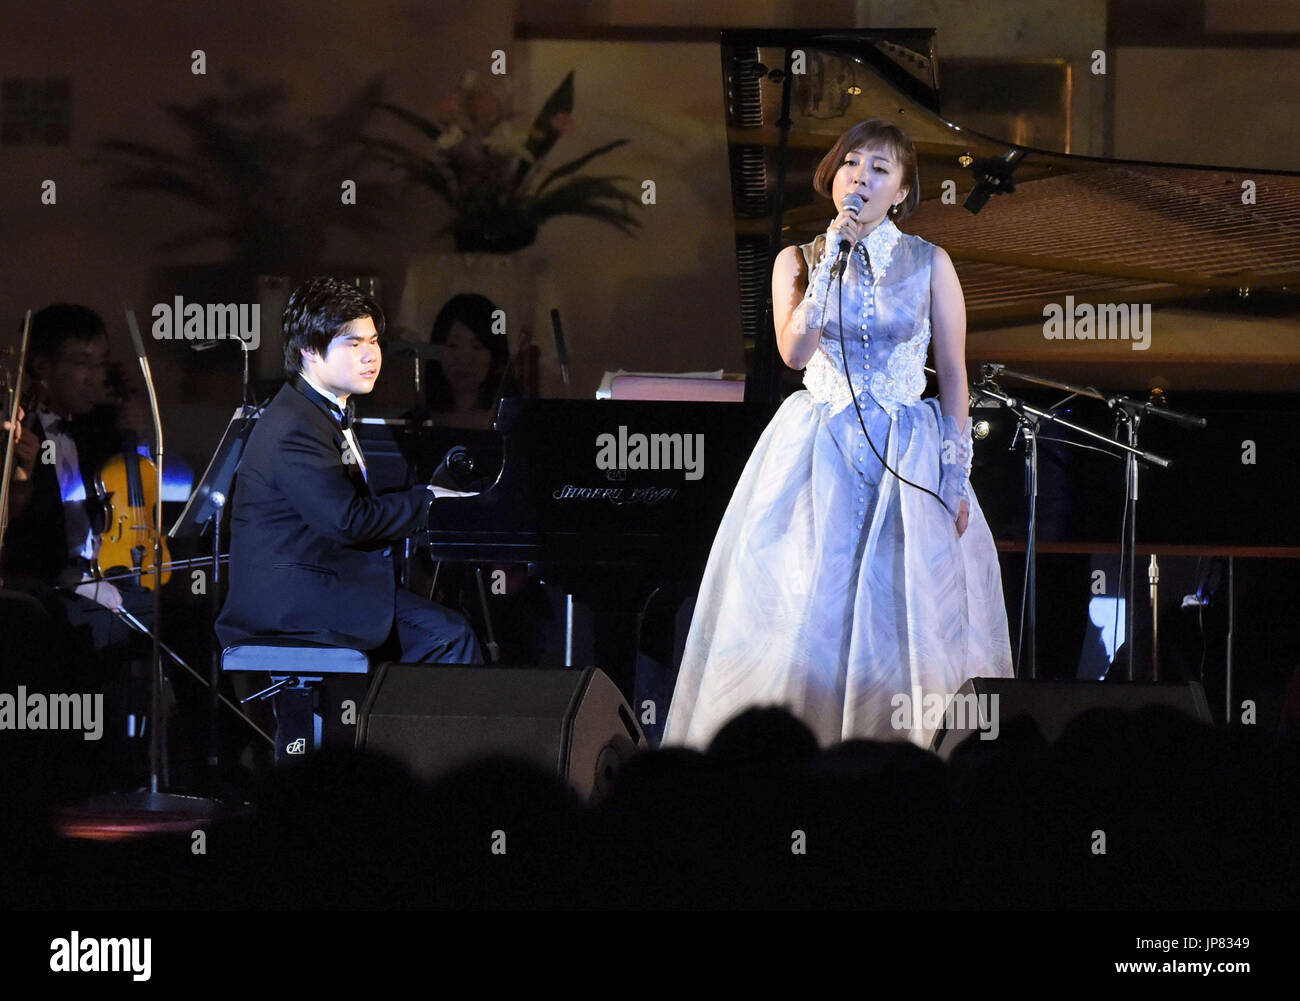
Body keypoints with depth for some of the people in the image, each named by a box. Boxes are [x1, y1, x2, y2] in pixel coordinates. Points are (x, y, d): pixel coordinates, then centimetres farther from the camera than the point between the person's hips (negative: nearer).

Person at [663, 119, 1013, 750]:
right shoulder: (799, 260, 5)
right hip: (816, 455, 0)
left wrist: (956, 475, -4)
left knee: (900, 621, -2)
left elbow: (953, 374, 2)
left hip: (907, 460, 0)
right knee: (806, 616, -3)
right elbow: (794, 351, -12)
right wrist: (834, 257, -13)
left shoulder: (929, 264, 3)